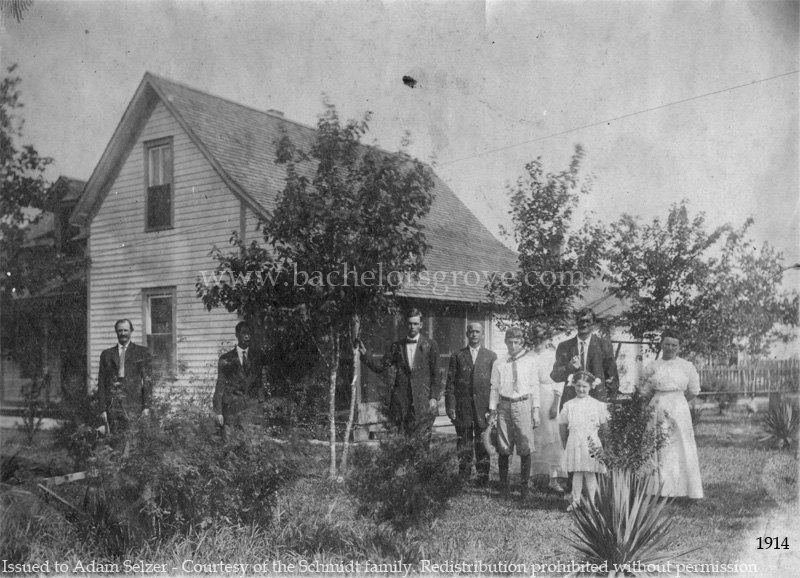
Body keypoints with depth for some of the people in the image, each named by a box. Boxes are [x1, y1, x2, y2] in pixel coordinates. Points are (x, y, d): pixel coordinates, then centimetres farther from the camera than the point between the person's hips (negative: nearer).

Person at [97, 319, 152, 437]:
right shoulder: (106, 354, 14)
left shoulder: (142, 352, 8)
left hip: (134, 404, -2)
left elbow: (147, 379, 3)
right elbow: (101, 382, 13)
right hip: (113, 404, 2)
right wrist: (103, 408, 5)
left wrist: (146, 406, -4)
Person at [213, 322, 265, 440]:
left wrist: (261, 402, 1)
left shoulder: (257, 356, 8)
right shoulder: (226, 359, 1)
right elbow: (220, 386, 2)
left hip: (252, 405, 1)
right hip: (231, 407, -1)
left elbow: (260, 381, 11)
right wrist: (218, 412, -3)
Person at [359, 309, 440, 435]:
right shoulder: (397, 346, 12)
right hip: (401, 400, 2)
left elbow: (435, 375, 4)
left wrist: (434, 397, -5)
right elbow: (379, 368, 7)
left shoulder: (430, 345, 5)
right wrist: (364, 353, -5)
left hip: (423, 400, -2)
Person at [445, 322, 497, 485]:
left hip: (483, 408, 0)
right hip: (462, 408, 0)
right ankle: (464, 477, 12)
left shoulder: (491, 356, 8)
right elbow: (450, 383, 5)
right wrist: (450, 407, -3)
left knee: (482, 445, 2)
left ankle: (483, 477, 11)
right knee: (464, 444, 4)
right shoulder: (457, 356, 8)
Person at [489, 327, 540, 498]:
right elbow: (494, 388, 9)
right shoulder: (498, 363, 7)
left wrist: (536, 410, 0)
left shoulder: (530, 360, 4)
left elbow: (535, 386, 5)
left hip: (523, 404, -1)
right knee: (503, 449, 4)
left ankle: (524, 487, 8)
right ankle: (503, 486, 15)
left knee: (525, 448, -2)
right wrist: (493, 411, 4)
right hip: (504, 405, 1)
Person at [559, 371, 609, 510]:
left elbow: (604, 424, 5)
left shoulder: (597, 405, -1)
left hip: (591, 444, -2)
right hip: (574, 442, 2)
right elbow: (563, 425, 11)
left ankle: (592, 502, 9)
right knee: (576, 473, 5)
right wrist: (564, 442, 11)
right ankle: (576, 501, 13)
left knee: (590, 473, 1)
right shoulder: (569, 405, 4)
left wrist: (595, 436, 1)